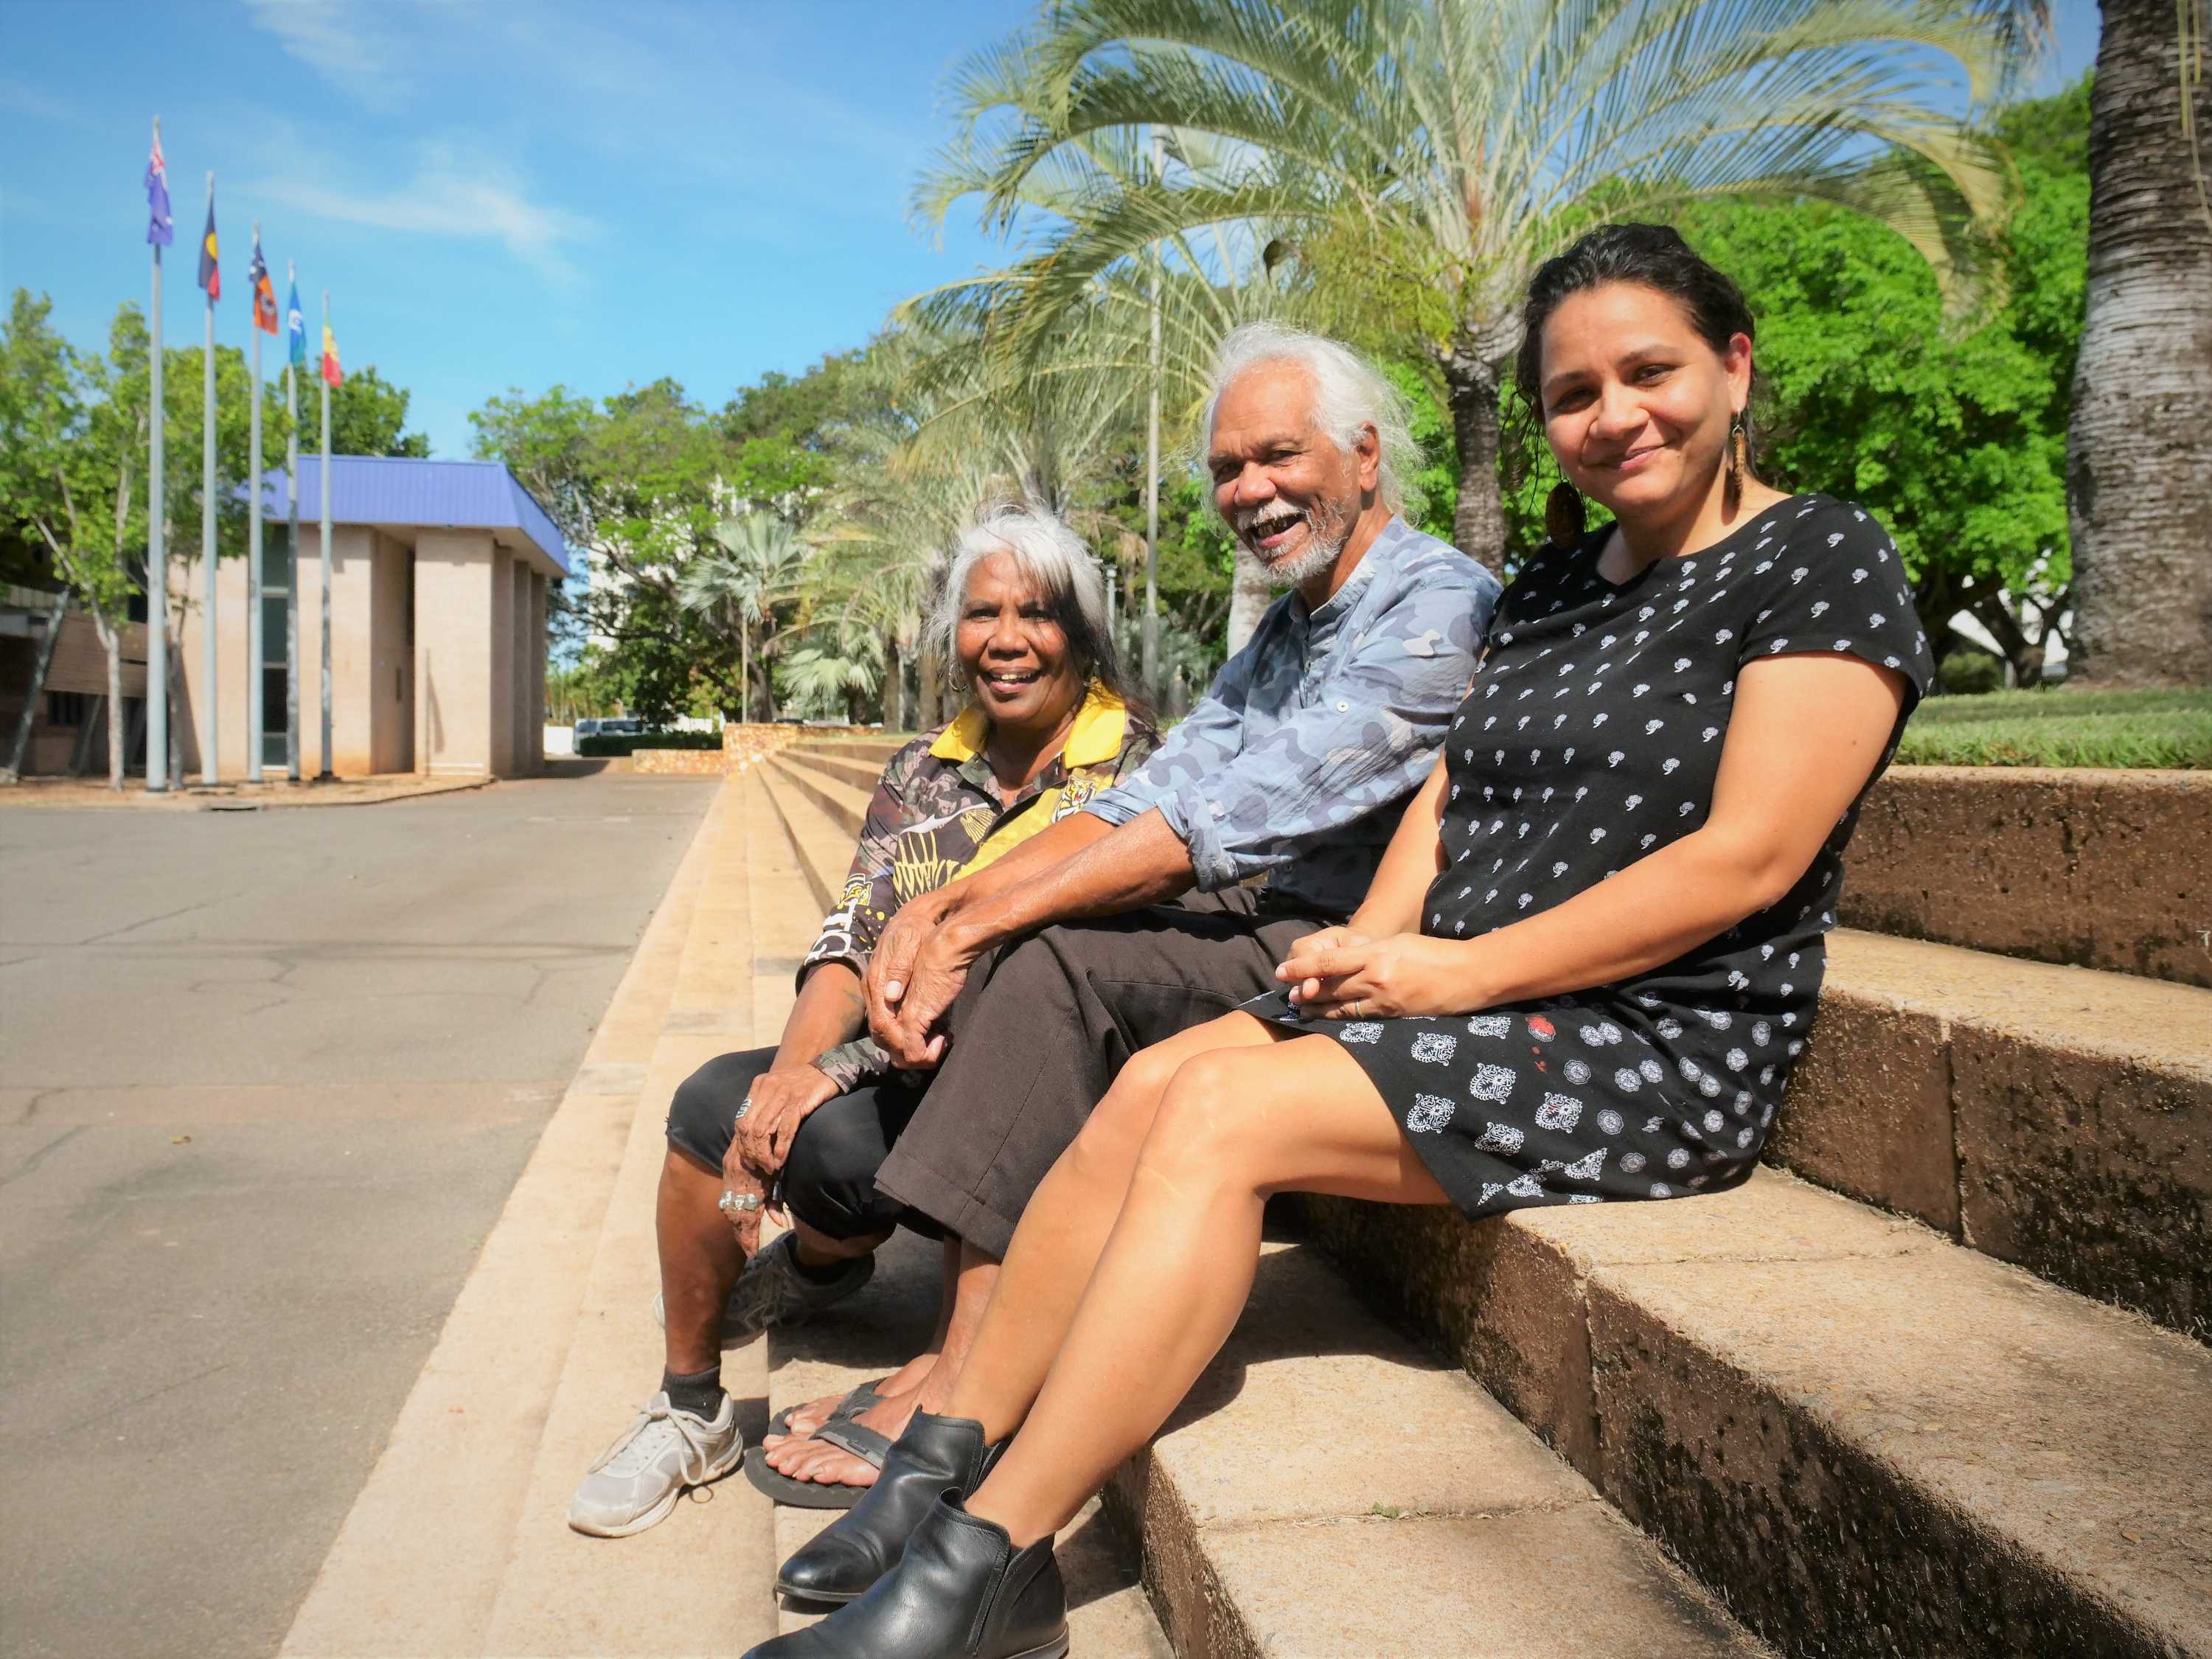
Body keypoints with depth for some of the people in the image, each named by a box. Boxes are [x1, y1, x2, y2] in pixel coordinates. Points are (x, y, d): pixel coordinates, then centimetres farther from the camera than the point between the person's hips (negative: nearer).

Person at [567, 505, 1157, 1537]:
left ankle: (816, 1263, 10)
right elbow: (851, 941, 3)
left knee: (833, 1140, -29)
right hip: (901, 1062, 6)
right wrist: (792, 1066, -19)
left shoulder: (1128, 770, -9)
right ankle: (689, 1412, 3)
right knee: (713, 1101, -18)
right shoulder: (924, 772, 11)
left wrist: (831, 1072, -22)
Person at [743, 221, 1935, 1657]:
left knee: (1222, 1113, -24)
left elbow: (1747, 859, -16)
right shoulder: (1551, 586, 17)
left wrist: (1461, 971, -16)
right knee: (1148, 1087, -12)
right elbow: (1451, 791, 14)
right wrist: (1372, 943, -6)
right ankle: (952, 1453, -7)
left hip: (1668, 1048, -7)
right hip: (1474, 1007, 7)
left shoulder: (1823, 559, -6)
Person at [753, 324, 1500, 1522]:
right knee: (1013, 944, -9)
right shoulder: (1288, 625, 18)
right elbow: (1150, 796, 6)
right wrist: (940, 906, -9)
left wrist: (978, 925, -21)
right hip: (1263, 929, 9)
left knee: (1049, 957, -24)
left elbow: (1227, 821, -22)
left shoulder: (1438, 606, -12)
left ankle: (962, 1399, -17)